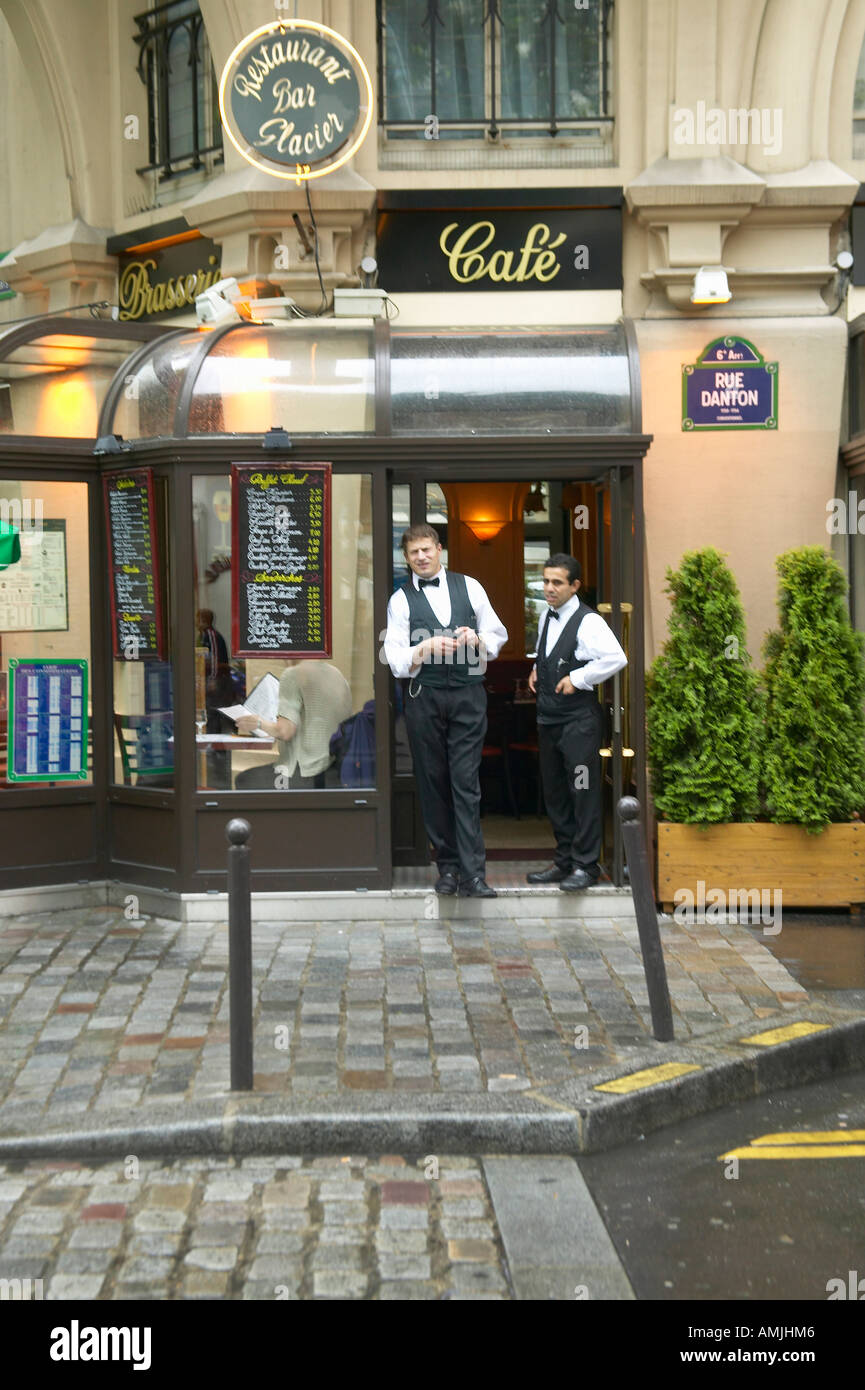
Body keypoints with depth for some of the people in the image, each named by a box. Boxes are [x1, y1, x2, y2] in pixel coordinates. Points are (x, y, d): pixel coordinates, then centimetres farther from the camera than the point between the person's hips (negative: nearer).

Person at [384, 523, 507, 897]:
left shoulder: (469, 587, 9)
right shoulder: (401, 600, 5)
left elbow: (497, 636, 12)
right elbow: (397, 661, -2)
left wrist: (477, 640, -9)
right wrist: (426, 648, -20)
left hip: (468, 695, 0)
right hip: (423, 698, 0)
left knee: (467, 783, -5)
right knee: (433, 784, 5)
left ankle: (472, 875, -7)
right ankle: (447, 867, 16)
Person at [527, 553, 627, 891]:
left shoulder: (588, 622, -14)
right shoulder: (546, 617, 11)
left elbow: (616, 658, -25)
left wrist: (577, 679, -20)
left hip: (579, 720, -9)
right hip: (549, 717, 9)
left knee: (583, 793, -4)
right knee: (554, 793, 14)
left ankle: (586, 865, 5)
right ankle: (564, 862, 25)